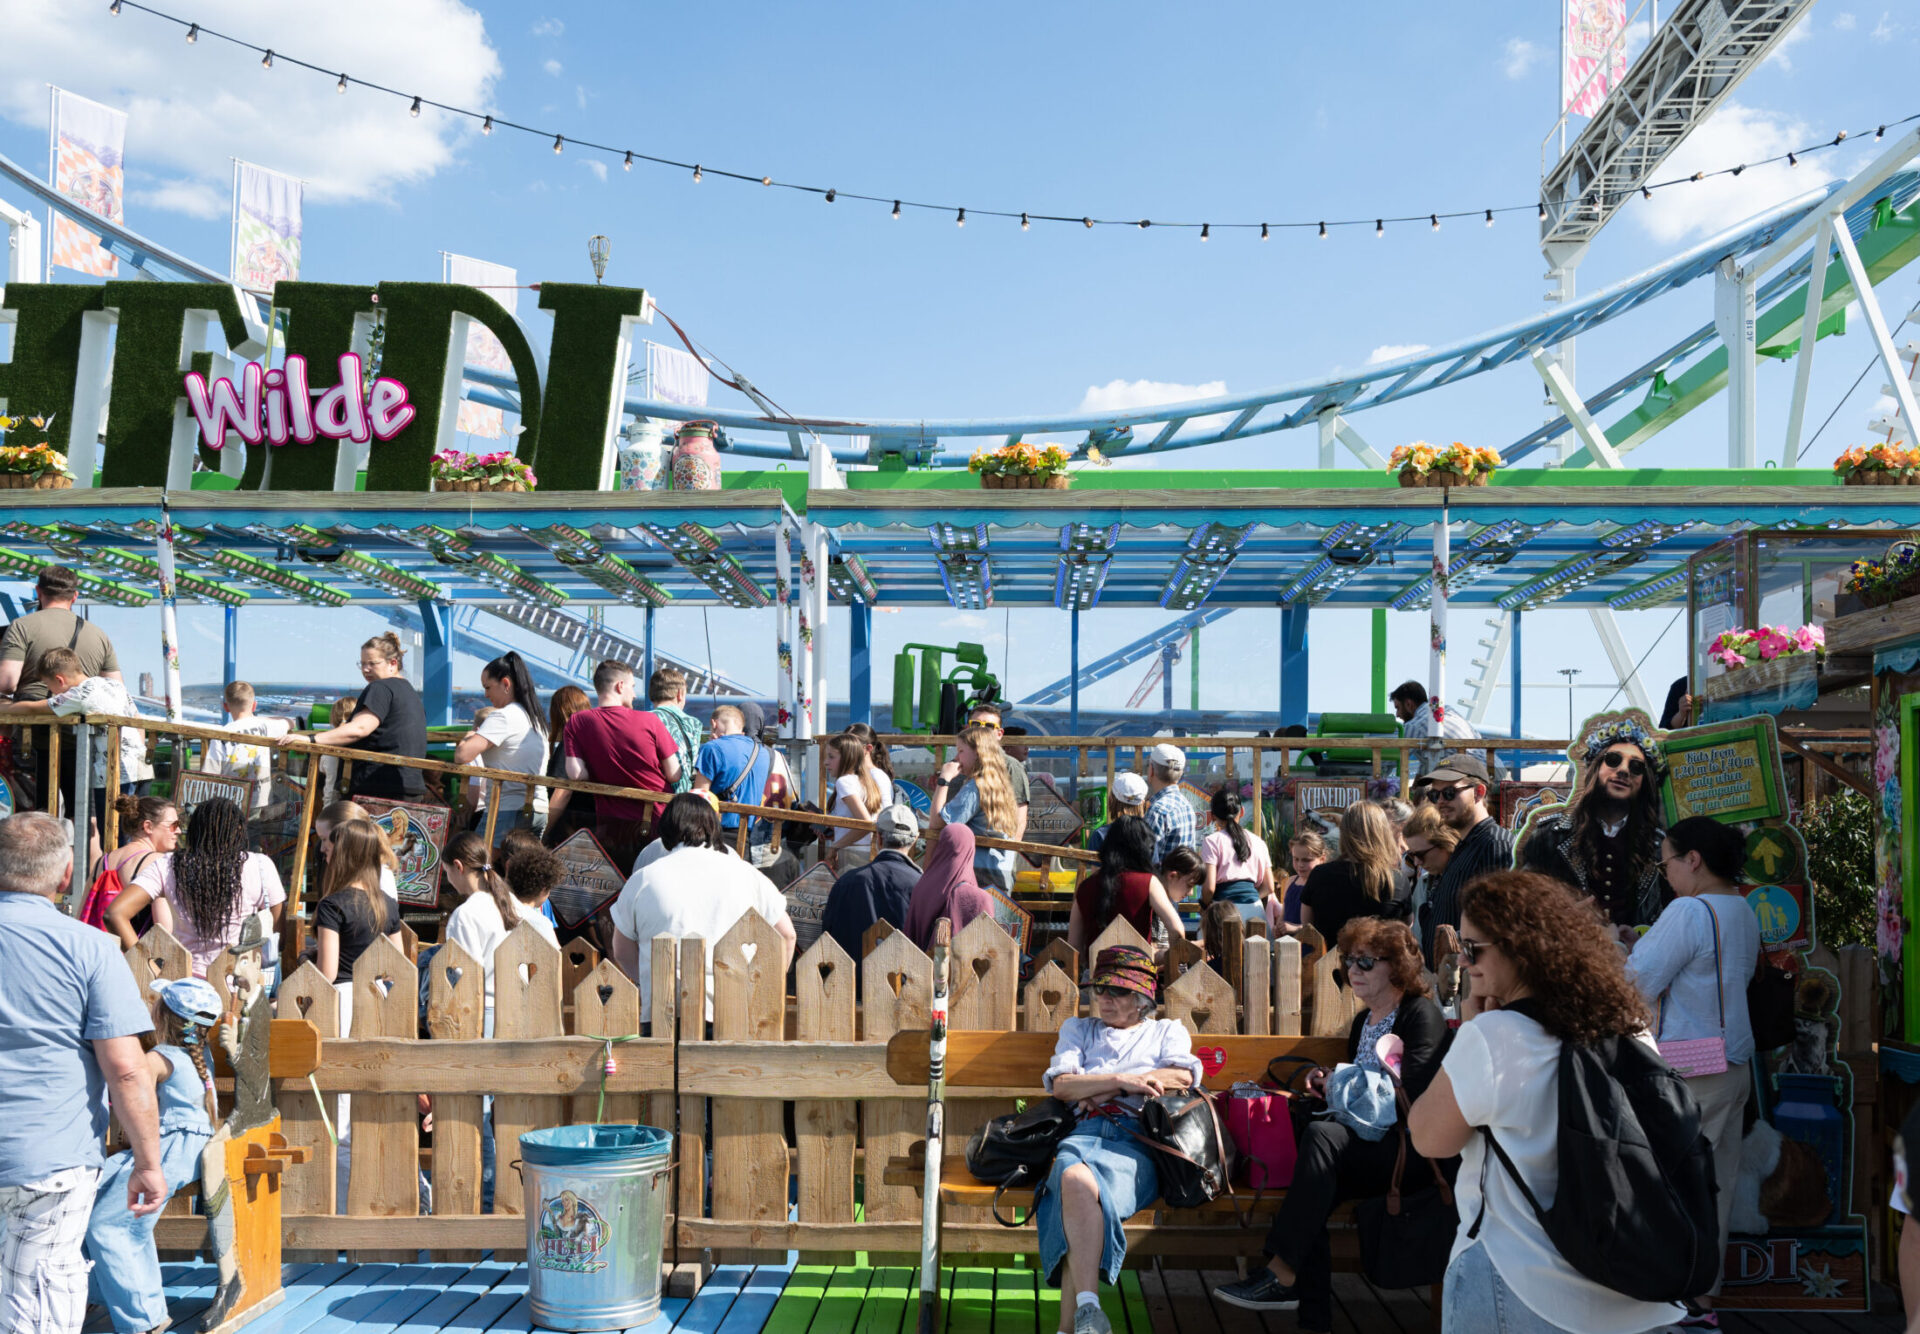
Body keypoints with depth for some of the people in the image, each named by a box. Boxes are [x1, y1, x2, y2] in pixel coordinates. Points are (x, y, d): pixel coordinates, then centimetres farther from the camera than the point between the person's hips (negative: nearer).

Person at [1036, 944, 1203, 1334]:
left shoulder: (1168, 1030, 27)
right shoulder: (1077, 1030, 32)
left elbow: (1181, 1077, 4)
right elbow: (1062, 1086, 13)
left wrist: (1097, 1089, 3)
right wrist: (1123, 1080, -1)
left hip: (1136, 1139, -2)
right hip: (1081, 1133, 2)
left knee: (1080, 1186, -38)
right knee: (1075, 1178, -40)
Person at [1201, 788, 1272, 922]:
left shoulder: (1212, 841, -1)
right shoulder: (1258, 842, 13)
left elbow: (1209, 887, -7)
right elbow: (1268, 887, 12)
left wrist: (1204, 907, 10)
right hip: (1255, 907, 4)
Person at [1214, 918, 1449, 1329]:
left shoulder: (1422, 1014, -4)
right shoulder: (1362, 1022, 20)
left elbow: (1413, 1096, -16)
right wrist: (1330, 1084, 6)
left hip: (1410, 1151, -7)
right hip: (1364, 1147, 7)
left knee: (1321, 1134, -32)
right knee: (1316, 1197, -25)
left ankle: (1282, 1272, -31)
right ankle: (1314, 1319, -28)